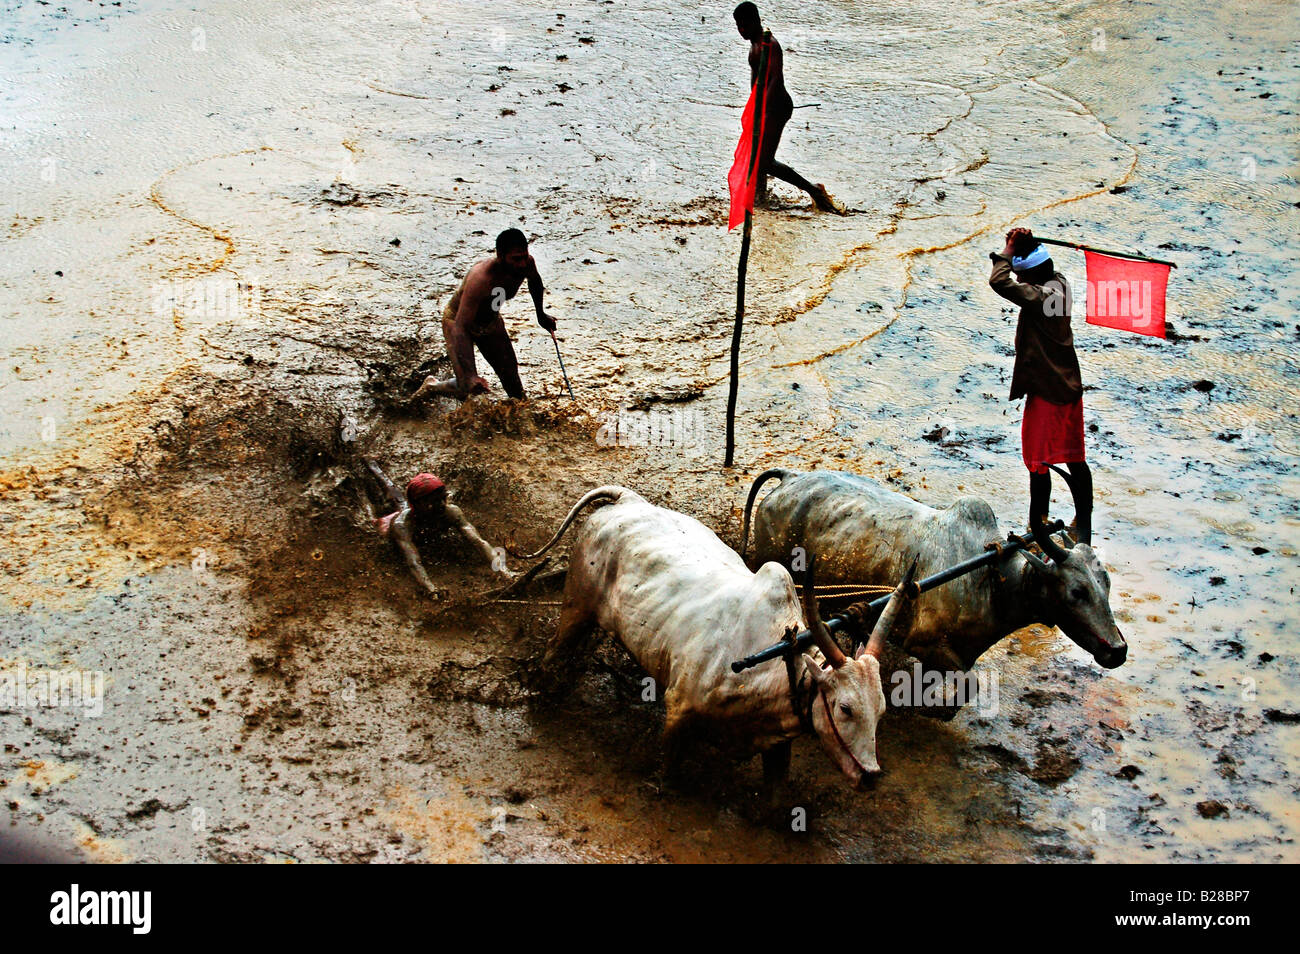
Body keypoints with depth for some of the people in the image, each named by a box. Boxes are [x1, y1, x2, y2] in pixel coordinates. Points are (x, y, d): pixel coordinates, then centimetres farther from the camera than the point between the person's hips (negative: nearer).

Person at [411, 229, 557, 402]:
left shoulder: (527, 263, -21)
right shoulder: (480, 279, -42)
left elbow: (535, 281, 9)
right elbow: (460, 327, -46)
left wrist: (540, 314, 19)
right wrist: (470, 375, -55)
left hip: (491, 321, 6)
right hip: (457, 320, -6)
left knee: (513, 384, 5)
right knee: (467, 387, -17)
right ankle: (432, 385, 13)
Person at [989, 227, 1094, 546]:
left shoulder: (1040, 296, -23)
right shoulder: (1059, 283, 3)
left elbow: (1000, 281, -32)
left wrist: (1009, 249, -18)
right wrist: (1025, 246, 2)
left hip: (1046, 390, -9)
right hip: (1069, 386, 9)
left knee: (1037, 460, 0)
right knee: (1073, 458, 16)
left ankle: (1038, 529, 5)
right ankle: (1084, 523, 26)